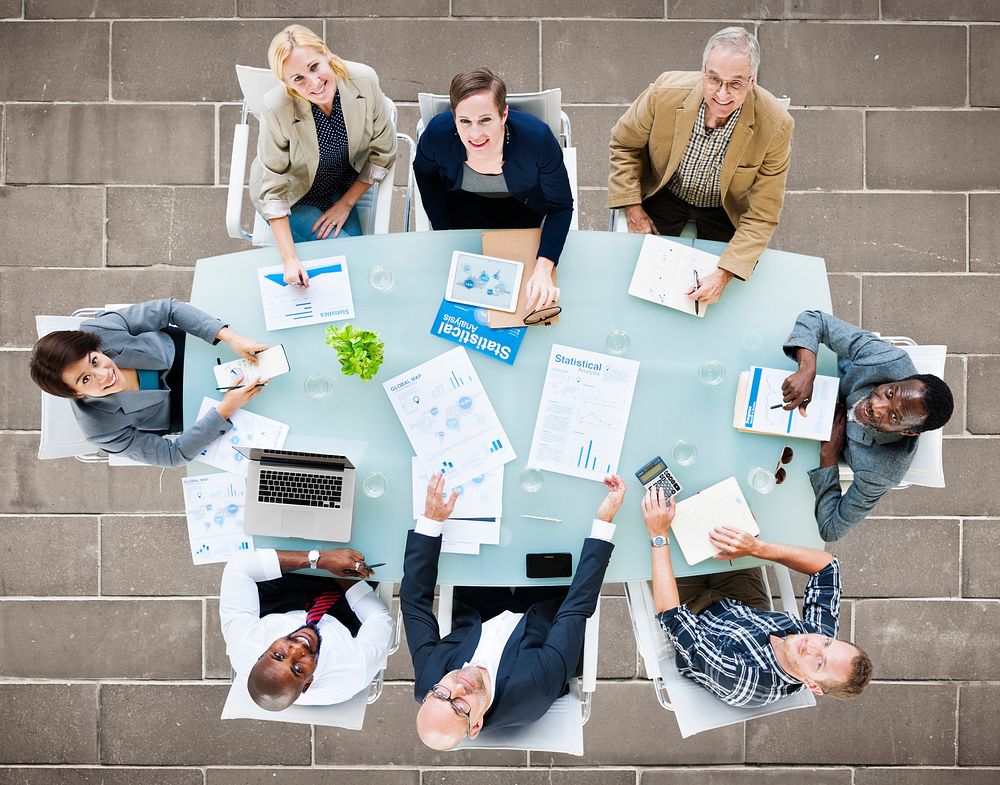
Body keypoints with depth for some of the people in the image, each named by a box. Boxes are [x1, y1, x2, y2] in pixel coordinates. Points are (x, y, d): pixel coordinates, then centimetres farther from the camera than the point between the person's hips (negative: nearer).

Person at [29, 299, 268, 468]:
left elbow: (170, 309, -26)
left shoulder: (98, 330, -35)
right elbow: (174, 454, -30)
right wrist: (224, 410, -44)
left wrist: (230, 338, -38)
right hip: (179, 402, -2)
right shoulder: (102, 430, -36)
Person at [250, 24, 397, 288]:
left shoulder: (364, 80, -25)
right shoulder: (277, 108, -33)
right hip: (293, 196, -3)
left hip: (342, 186, 3)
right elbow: (273, 189, -24)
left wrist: (346, 203, -9)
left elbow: (382, 150, -10)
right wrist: (289, 259, -29)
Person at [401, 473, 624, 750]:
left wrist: (431, 518, -34)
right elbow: (577, 608, -41)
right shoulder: (535, 689, -46)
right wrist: (604, 521, -39)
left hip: (479, 621, 2)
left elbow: (415, 598, -27)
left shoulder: (428, 677, -36)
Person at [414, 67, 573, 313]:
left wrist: (543, 268, -39)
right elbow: (424, 172, -9)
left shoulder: (537, 137, -41)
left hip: (522, 203, -1)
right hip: (465, 200, 1)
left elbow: (561, 206, -26)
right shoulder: (437, 133, -36)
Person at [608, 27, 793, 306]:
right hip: (664, 195, 1)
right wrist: (633, 208, -14)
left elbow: (761, 217, -24)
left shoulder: (775, 126, -31)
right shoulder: (665, 92, -29)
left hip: (725, 210, 0)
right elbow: (624, 144, -8)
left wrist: (724, 273, -36)